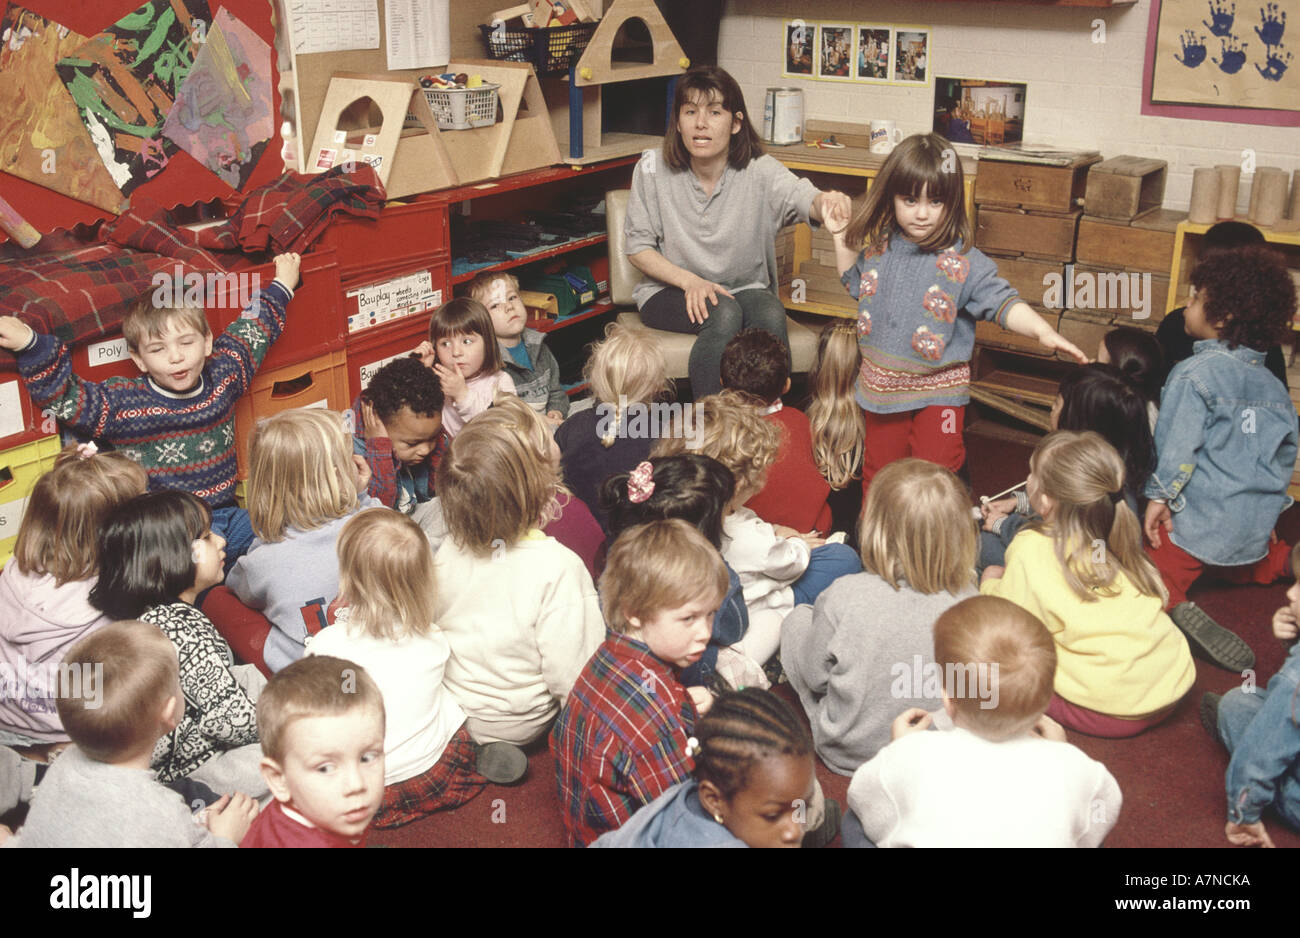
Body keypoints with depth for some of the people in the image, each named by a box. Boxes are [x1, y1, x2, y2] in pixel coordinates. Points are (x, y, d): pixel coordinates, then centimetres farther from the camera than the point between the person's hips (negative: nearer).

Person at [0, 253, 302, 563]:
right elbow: (61, 396, -6)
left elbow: (252, 330, 21)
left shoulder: (222, 379, 5)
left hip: (228, 517, 6)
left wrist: (281, 285, 33)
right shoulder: (125, 406, -6)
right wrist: (31, 346, -19)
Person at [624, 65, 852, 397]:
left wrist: (826, 202, -56)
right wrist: (690, 281, -19)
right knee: (724, 315, -31)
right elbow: (637, 247, -4)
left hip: (746, 288, 1)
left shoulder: (759, 171, -10)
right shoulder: (653, 169, -8)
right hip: (670, 290, -1)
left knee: (771, 315, -31)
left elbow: (800, 196, -30)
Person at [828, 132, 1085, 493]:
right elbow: (857, 282, 20)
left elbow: (1002, 301, -22)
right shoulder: (881, 247, 1)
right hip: (883, 382, 5)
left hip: (938, 388, -4)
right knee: (878, 470, 17)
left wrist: (1043, 331, -37)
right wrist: (841, 236, 12)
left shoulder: (964, 263, -16)